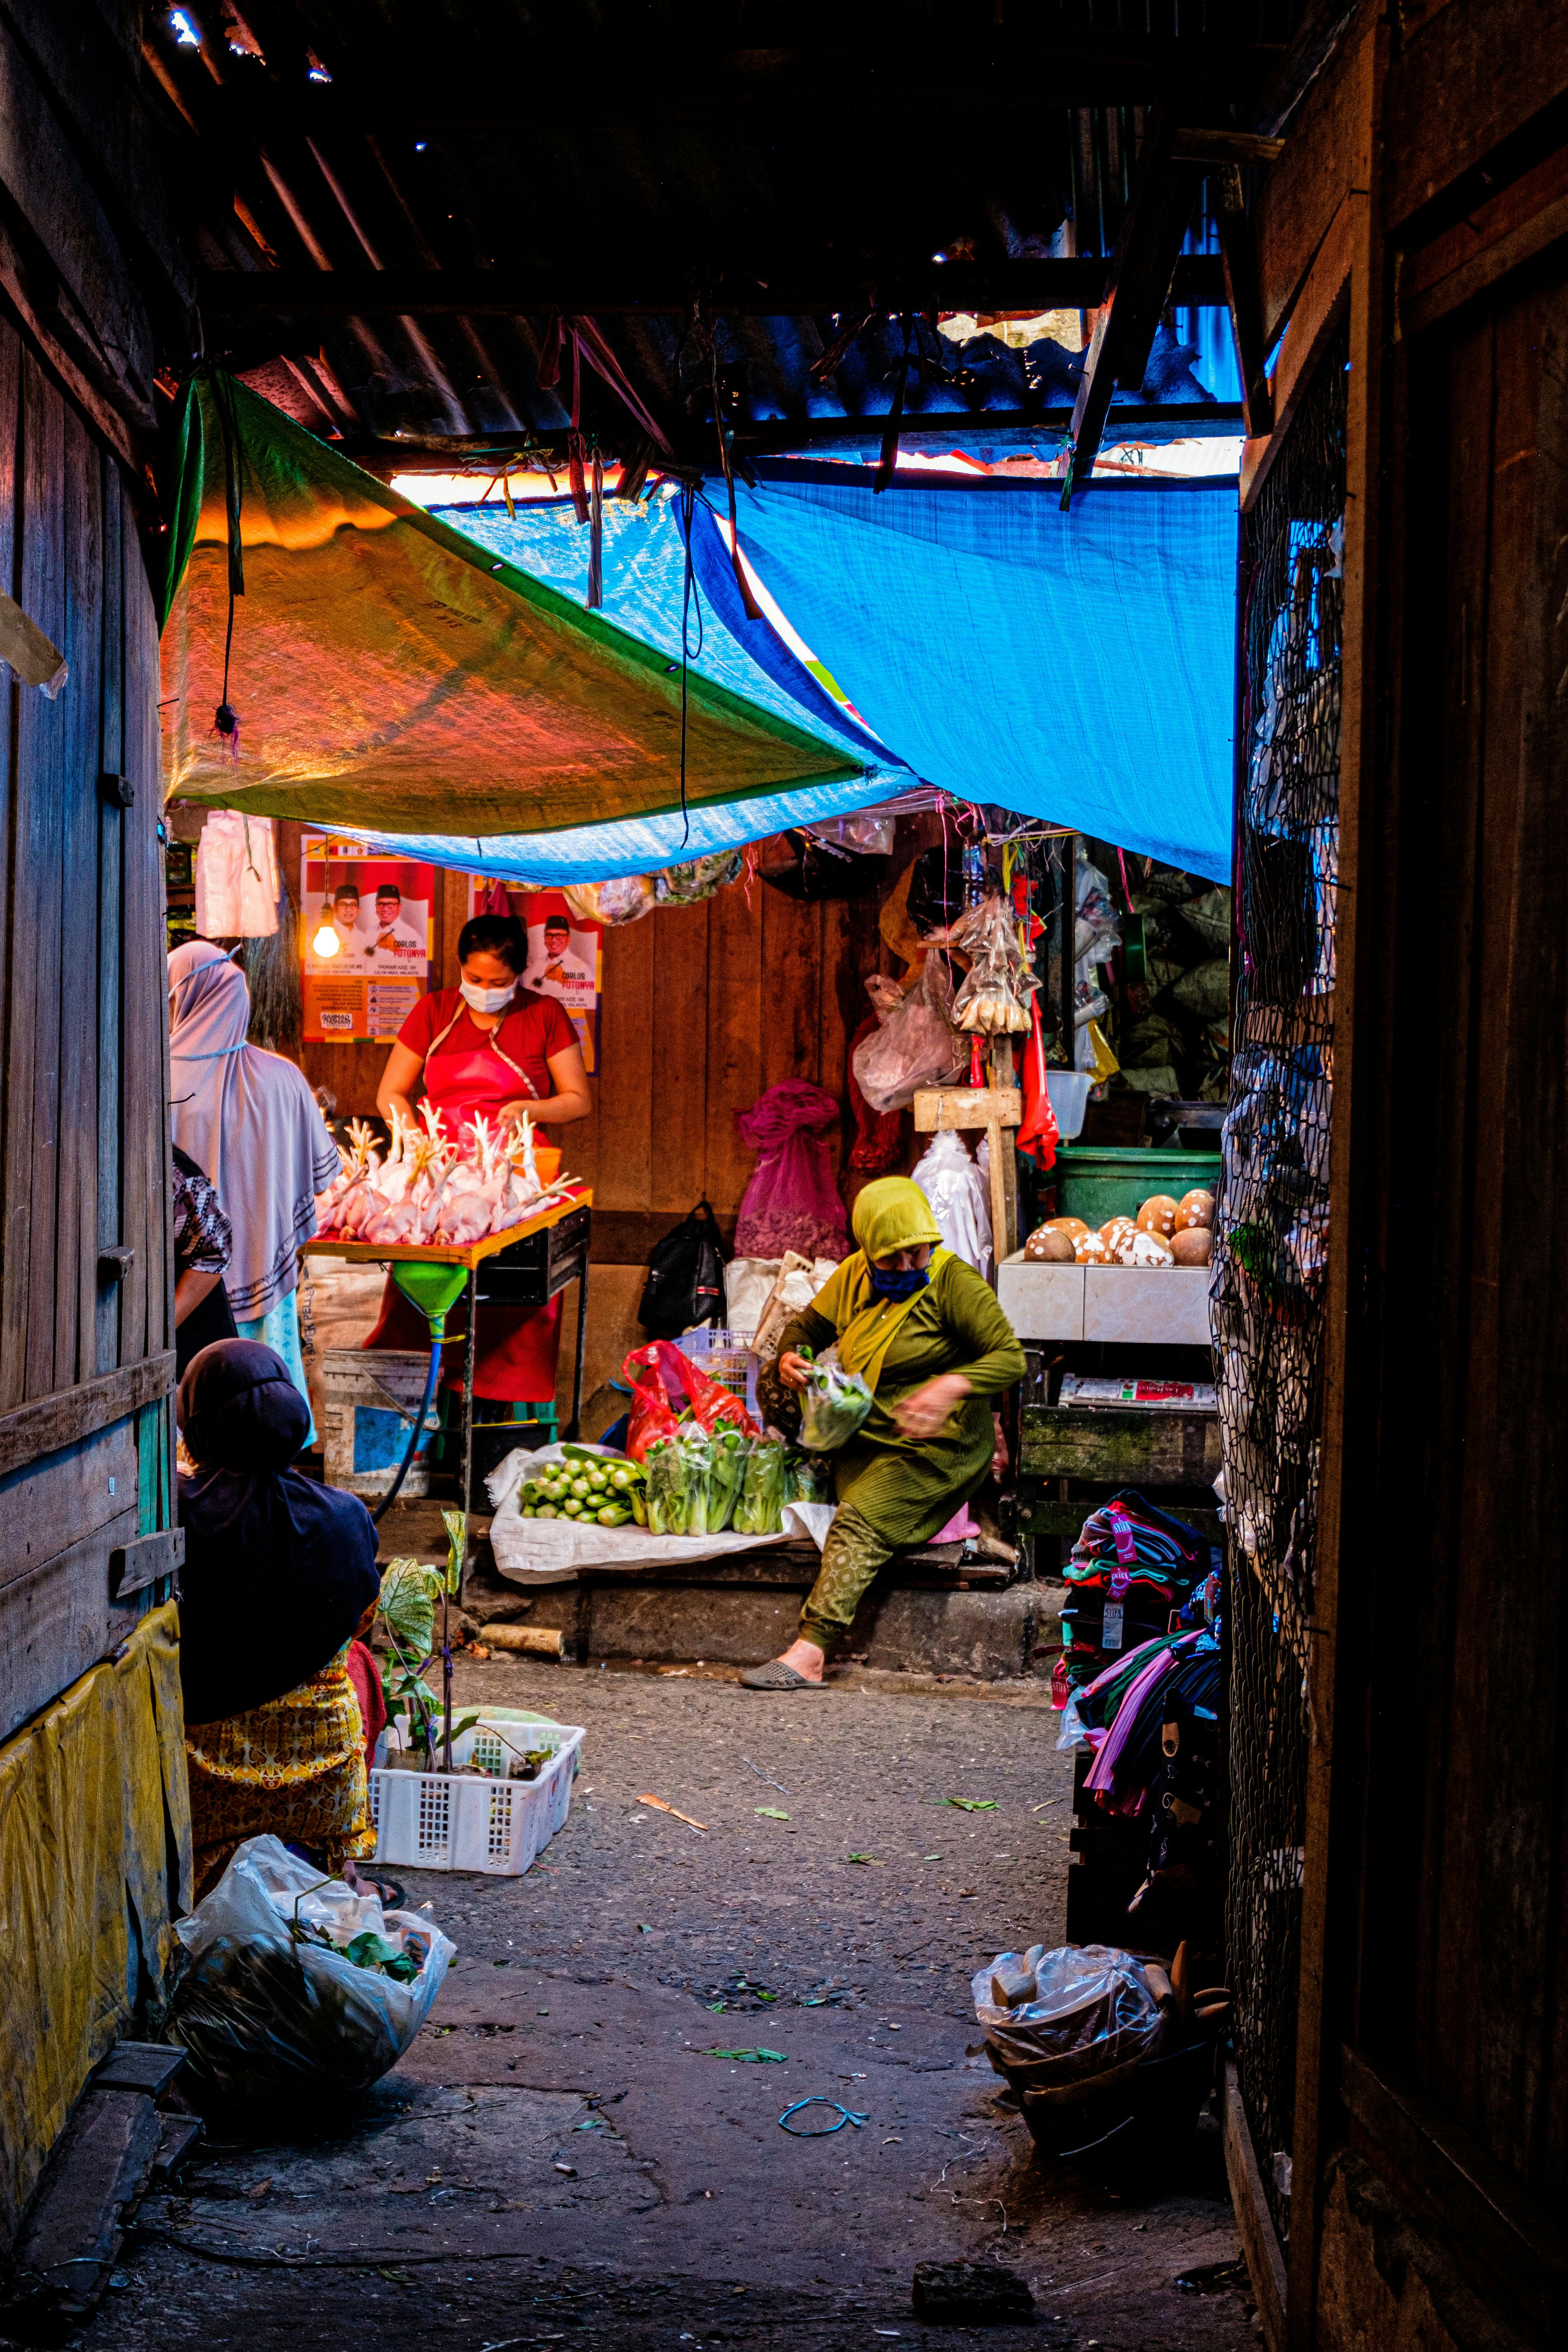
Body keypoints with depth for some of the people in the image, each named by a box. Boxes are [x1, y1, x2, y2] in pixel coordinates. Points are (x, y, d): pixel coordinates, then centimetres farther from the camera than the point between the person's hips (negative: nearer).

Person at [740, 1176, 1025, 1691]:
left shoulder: (954, 1282, -11)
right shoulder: (856, 1276, 6)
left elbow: (1011, 1356, -16)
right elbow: (807, 1325, 17)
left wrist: (952, 1386, -35)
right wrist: (790, 1357, -8)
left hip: (936, 1446, -8)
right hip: (864, 1431, 9)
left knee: (860, 1520, -26)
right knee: (774, 1384, 3)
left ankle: (809, 1652, -36)